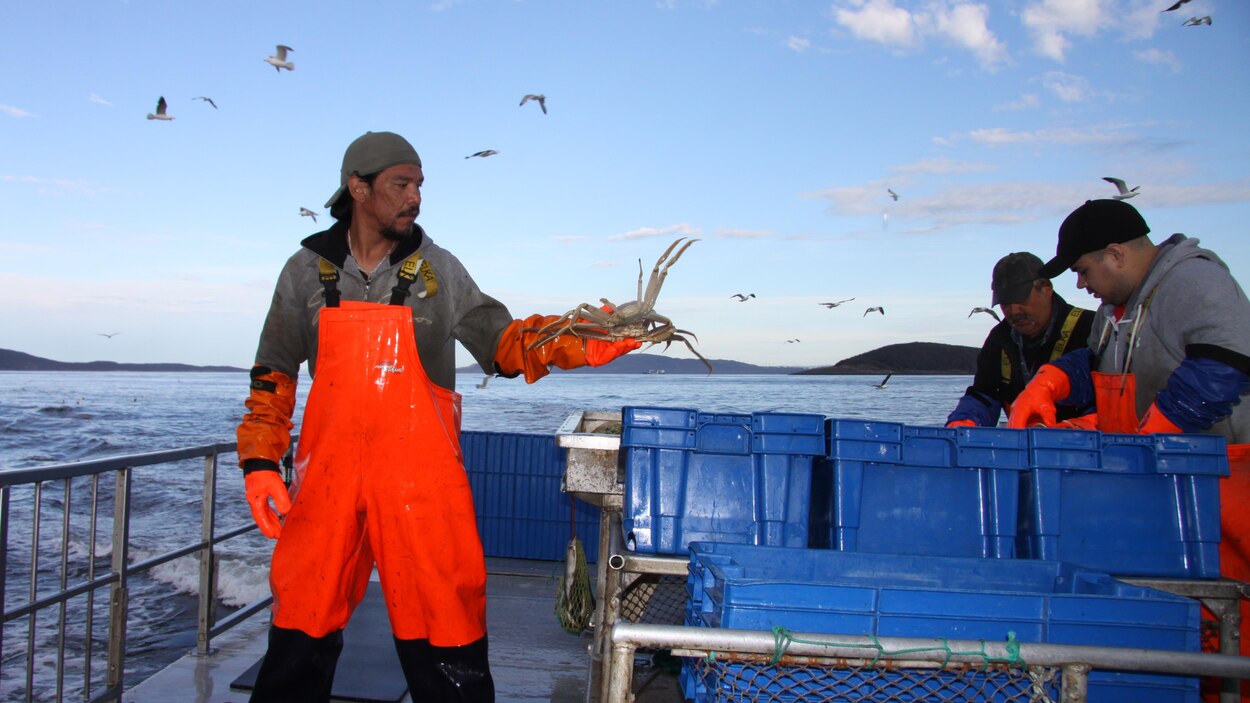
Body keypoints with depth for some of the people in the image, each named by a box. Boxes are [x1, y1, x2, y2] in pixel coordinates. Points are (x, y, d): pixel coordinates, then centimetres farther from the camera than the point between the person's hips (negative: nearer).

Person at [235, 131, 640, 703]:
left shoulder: (438, 270, 4)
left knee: (443, 643, 2)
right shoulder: (307, 270, 7)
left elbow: (506, 344, 0)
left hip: (421, 479, -1)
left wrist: (580, 341, -16)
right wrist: (260, 464, 3)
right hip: (327, 477, 2)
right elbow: (274, 375, 11)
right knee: (301, 628, 12)